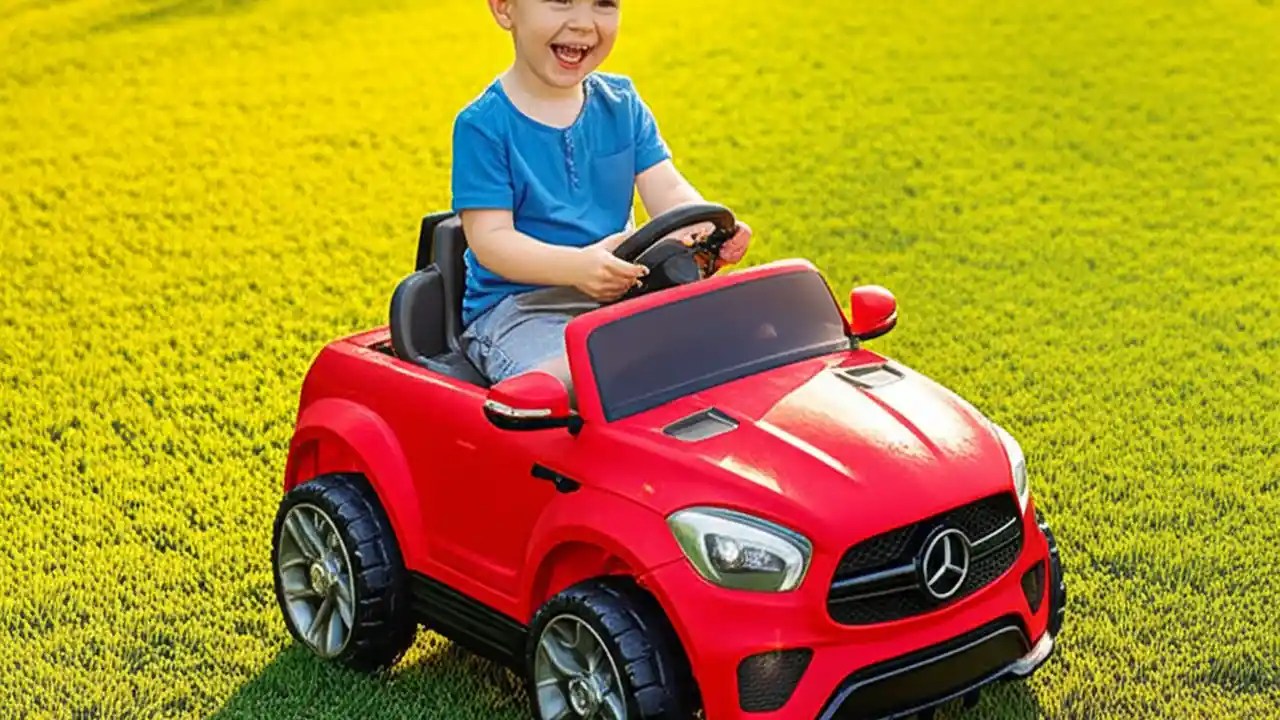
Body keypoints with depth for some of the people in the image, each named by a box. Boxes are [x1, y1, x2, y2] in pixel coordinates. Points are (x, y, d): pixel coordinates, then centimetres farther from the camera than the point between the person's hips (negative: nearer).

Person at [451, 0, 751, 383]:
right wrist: (577, 266, -35)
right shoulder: (484, 125, -9)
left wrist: (707, 228, -24)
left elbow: (668, 191, 1)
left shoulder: (621, 103, 9)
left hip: (620, 293, 6)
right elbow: (490, 240, -17)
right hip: (514, 305, -6)